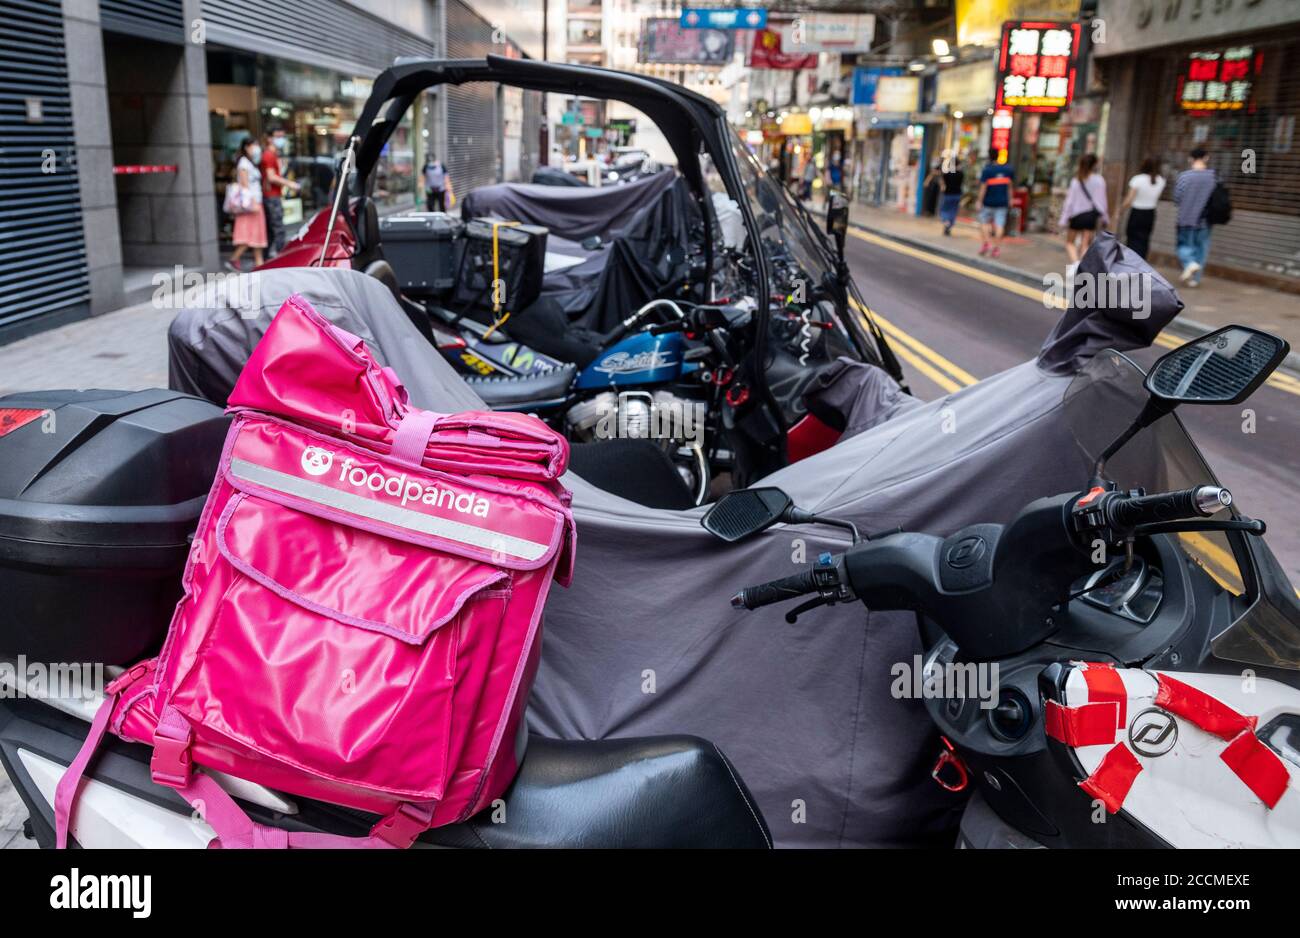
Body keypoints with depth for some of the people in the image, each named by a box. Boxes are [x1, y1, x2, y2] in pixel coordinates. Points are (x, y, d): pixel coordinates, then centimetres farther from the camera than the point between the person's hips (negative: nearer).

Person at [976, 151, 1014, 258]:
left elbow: (983, 187, -15)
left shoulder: (986, 170, -12)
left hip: (988, 202, -3)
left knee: (984, 222, 13)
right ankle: (997, 247, -3)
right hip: (1002, 202, 3)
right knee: (999, 224, 1)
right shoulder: (1007, 169, 3)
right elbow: (1009, 185, 10)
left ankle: (987, 242, -1)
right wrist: (1010, 199, 17)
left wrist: (979, 202, -11)